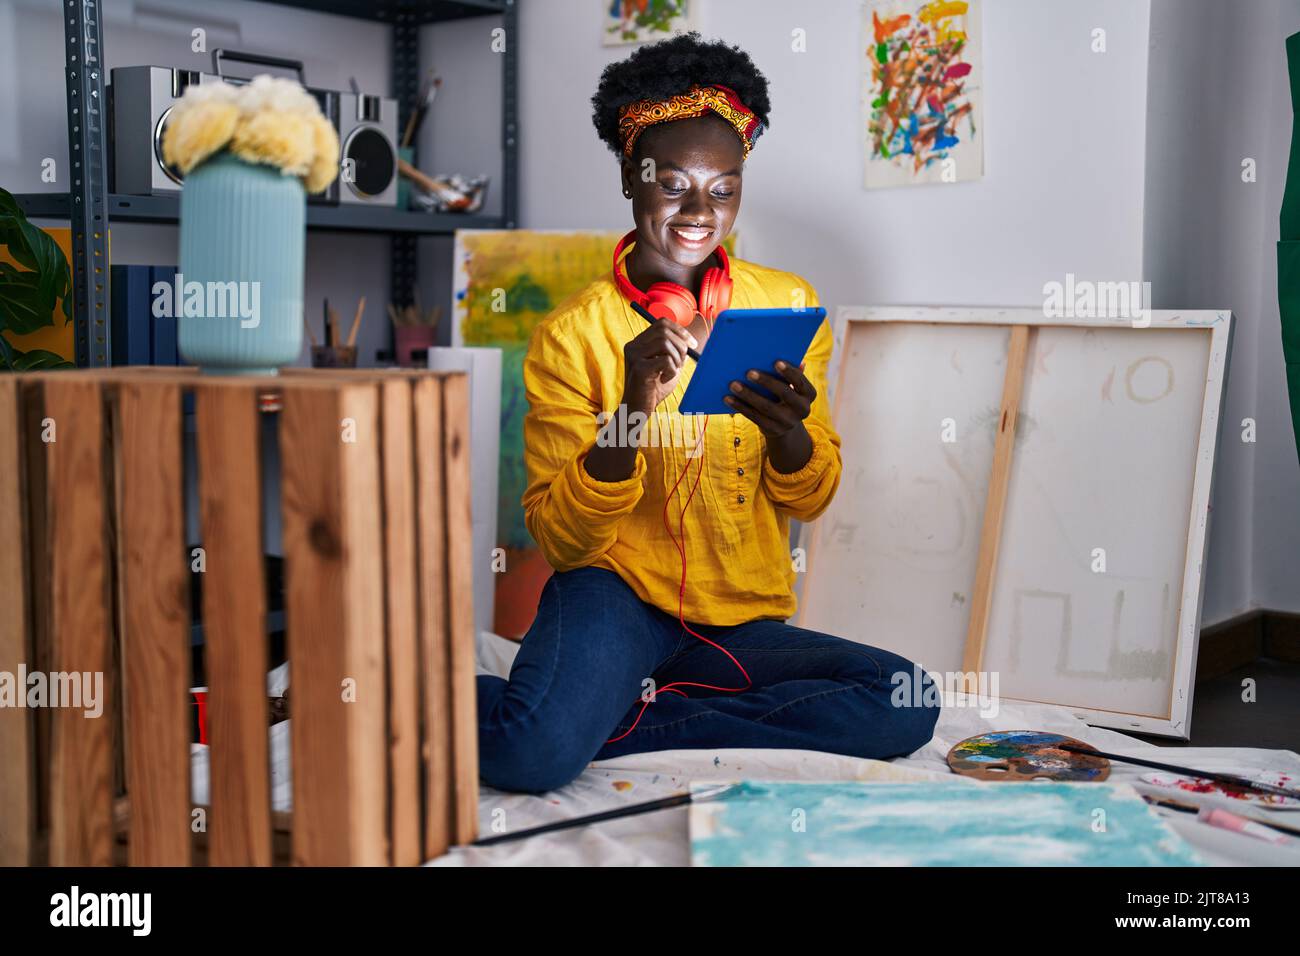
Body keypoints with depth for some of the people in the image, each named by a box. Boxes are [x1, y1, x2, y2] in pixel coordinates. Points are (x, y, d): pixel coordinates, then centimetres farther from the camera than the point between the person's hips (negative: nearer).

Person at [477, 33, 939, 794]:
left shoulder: (788, 305, 6)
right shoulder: (572, 335, -4)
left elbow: (811, 500, 7)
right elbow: (560, 535, -8)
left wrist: (787, 429, -17)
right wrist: (631, 412, -25)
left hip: (742, 621, 6)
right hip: (618, 594, -5)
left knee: (906, 704, -21)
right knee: (534, 755, -35)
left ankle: (613, 716, -11)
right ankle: (468, 701, 0)